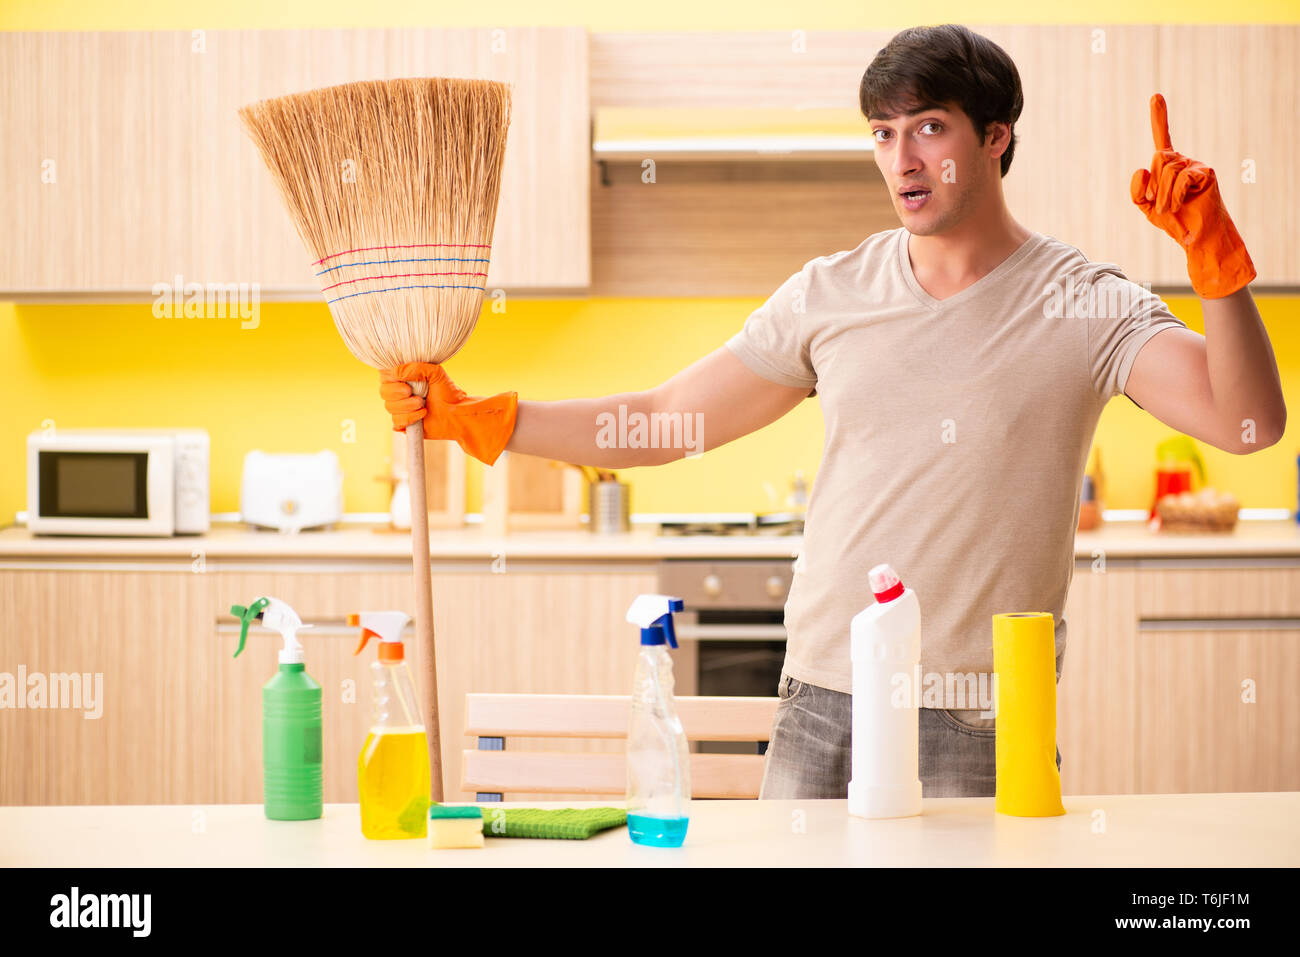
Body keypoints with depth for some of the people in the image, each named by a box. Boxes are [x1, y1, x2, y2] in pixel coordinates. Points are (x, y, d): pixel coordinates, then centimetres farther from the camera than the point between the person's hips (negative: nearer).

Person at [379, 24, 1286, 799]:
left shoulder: (1086, 306, -4)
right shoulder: (831, 295, 7)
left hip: (986, 731, -3)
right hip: (821, 704, 3)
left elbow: (1249, 423, -16)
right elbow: (664, 418, 12)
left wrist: (1215, 254, -28)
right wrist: (477, 419, 5)